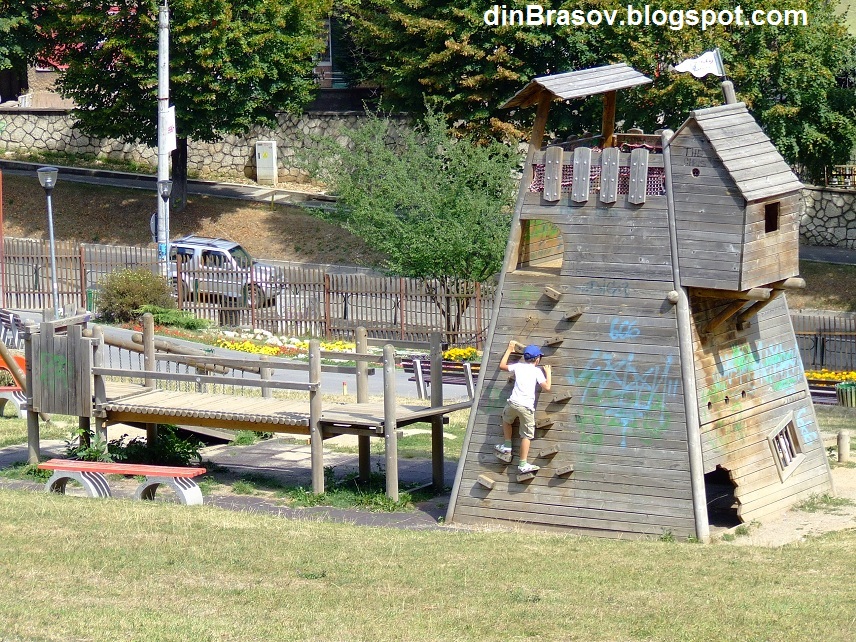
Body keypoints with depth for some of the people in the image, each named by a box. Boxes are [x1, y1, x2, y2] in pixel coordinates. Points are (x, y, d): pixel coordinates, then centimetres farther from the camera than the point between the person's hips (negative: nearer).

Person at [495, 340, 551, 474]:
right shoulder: (537, 371, 2)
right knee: (526, 435, 3)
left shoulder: (518, 366, 11)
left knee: (506, 419, 37)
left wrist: (509, 349, 35)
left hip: (513, 402, 3)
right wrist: (548, 373, 15)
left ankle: (507, 445, 36)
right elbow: (546, 387, -2)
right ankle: (523, 464, -2)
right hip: (527, 406, -3)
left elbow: (502, 366, 27)